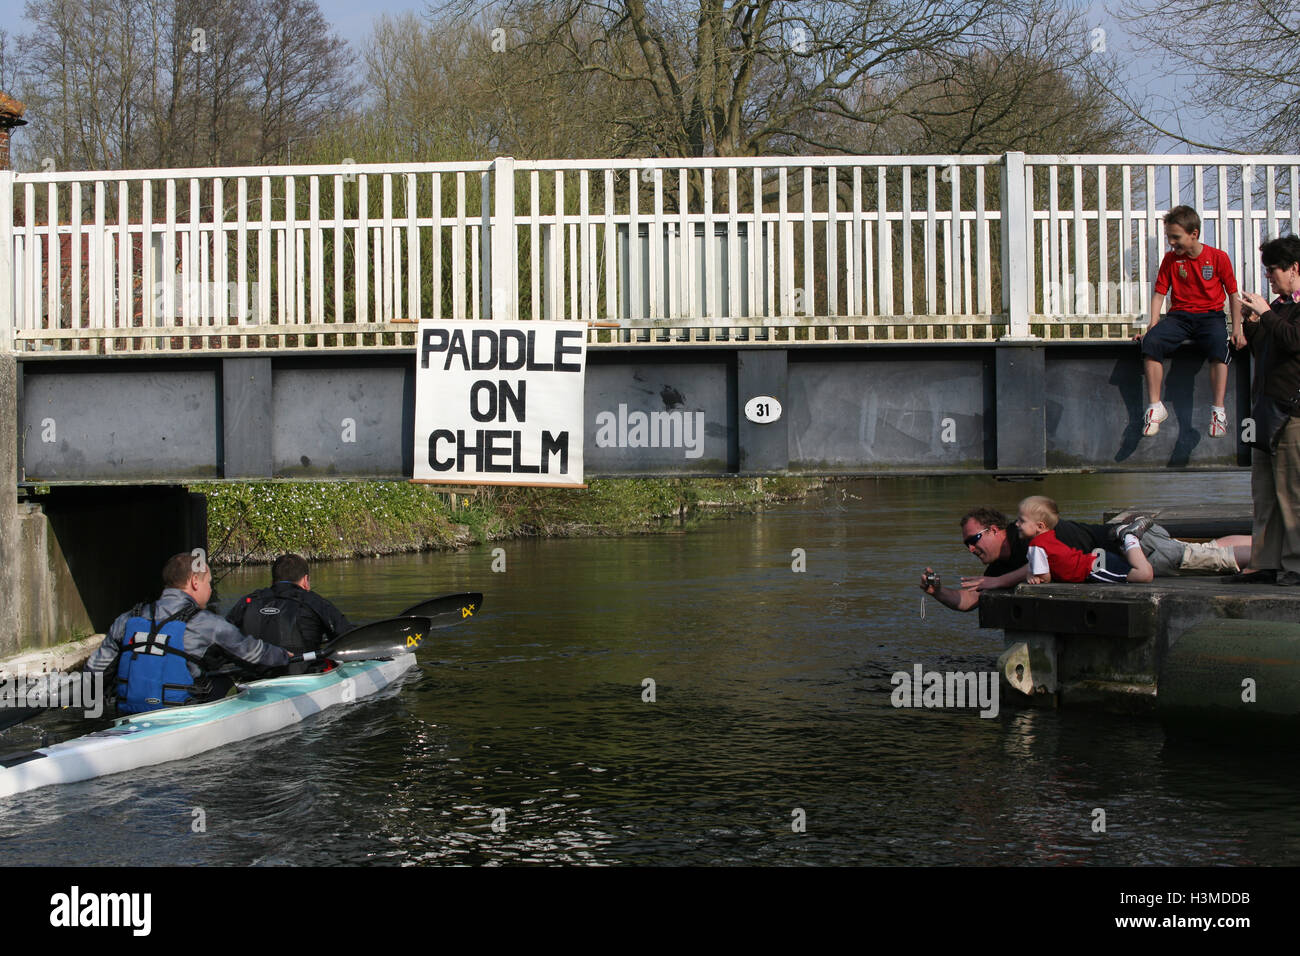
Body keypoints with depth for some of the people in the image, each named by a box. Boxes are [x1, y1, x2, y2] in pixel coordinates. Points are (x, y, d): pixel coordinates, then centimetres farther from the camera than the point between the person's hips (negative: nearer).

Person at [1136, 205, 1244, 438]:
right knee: (1151, 342, -29)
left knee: (1219, 345, -36)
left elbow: (1233, 295, 6)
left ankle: (1219, 410, -34)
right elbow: (1159, 293, 9)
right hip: (1179, 316, 2)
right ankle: (1155, 407, -25)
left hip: (1210, 315, -2)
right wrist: (1152, 325, -5)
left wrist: (1237, 329, -4)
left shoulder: (1218, 257, 1)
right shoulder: (1171, 259, 8)